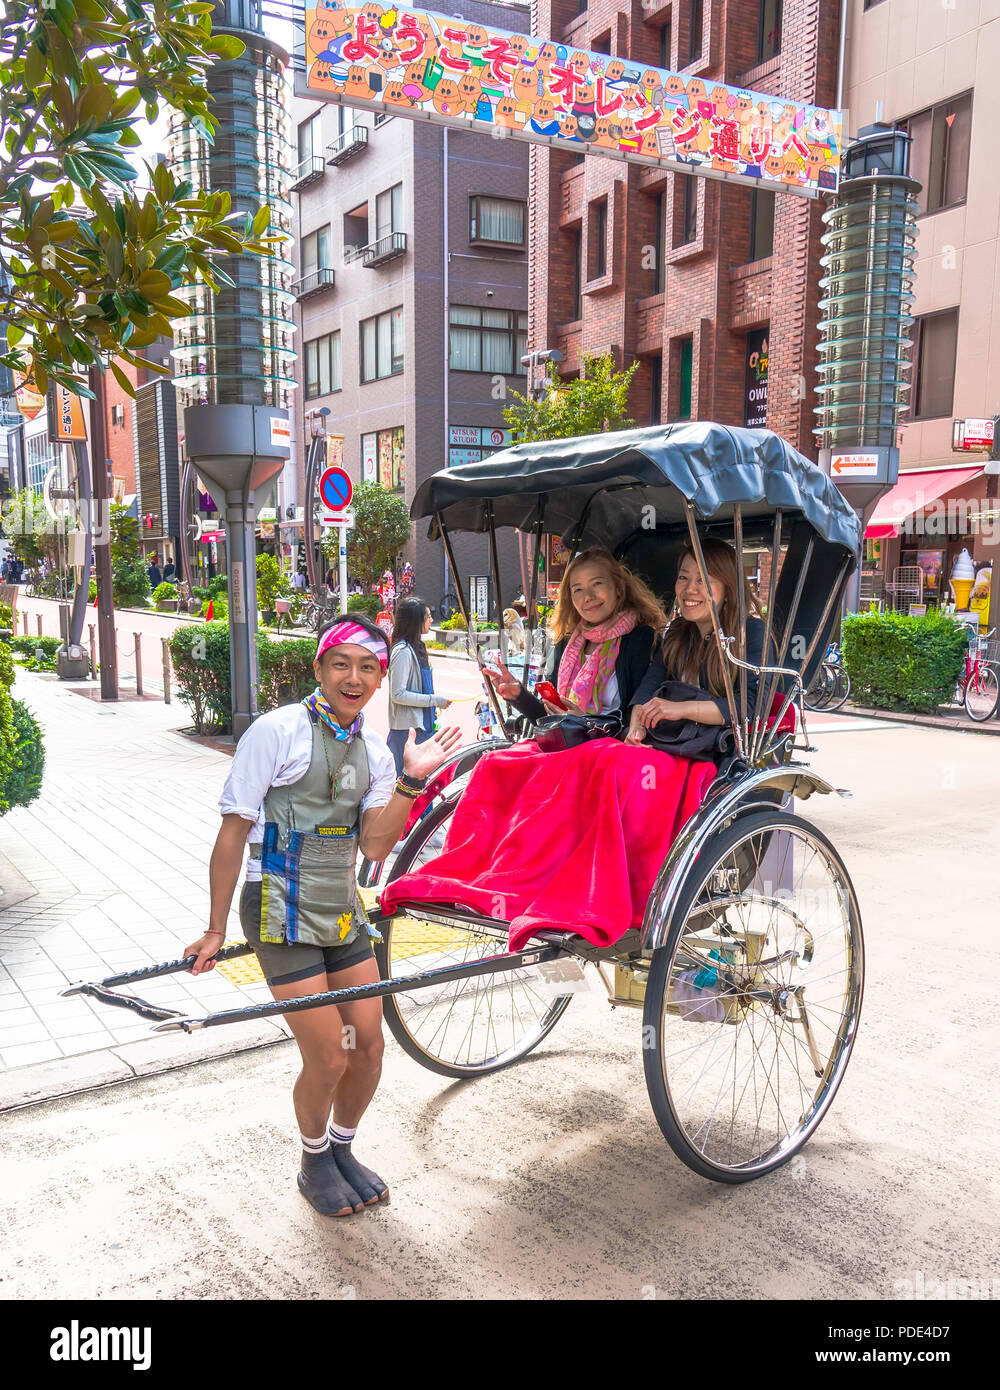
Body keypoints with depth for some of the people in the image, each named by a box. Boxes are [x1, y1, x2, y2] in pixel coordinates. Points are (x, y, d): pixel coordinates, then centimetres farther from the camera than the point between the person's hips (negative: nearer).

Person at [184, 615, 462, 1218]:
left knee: (369, 1045, 8)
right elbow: (234, 830, -10)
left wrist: (410, 780, -13)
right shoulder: (278, 731, -13)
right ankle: (315, 1163, 24)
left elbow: (374, 845, -1)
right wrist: (216, 930, -8)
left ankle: (342, 1147, 35)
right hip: (283, 913, -6)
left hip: (342, 911, 6)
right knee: (329, 1059, -5)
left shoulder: (373, 750, 5)